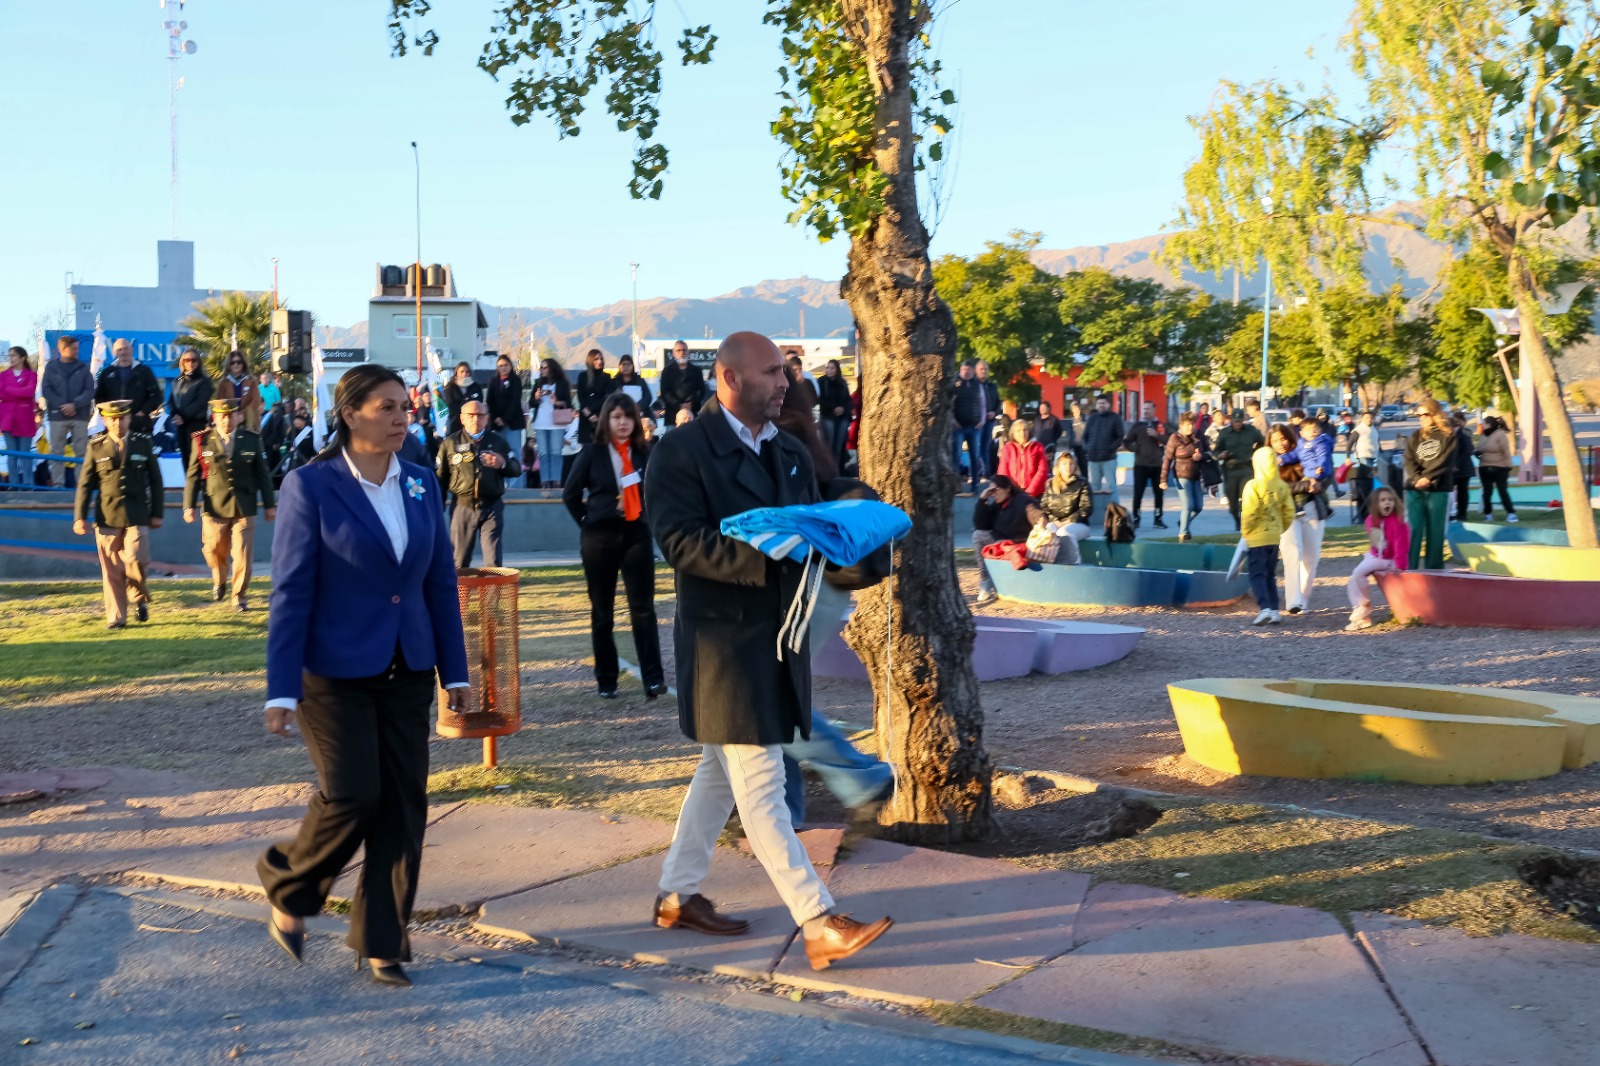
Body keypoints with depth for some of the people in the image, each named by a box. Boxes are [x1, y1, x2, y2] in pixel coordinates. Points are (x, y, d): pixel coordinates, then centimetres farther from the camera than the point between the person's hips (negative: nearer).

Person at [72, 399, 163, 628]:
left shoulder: (144, 443, 4)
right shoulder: (95, 446, 3)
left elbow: (155, 480, 7)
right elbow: (85, 483, 5)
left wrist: (157, 513, 4)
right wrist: (80, 516, 0)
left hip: (137, 516, -1)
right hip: (106, 517, 1)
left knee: (135, 561, -12)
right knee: (111, 570, 2)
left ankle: (140, 598, 17)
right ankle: (115, 617, 12)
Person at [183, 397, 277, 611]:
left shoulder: (252, 440, 1)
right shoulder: (203, 441, -1)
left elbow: (263, 474, 5)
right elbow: (193, 475, 2)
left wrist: (270, 505, 5)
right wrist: (189, 505, -2)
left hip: (244, 508, 0)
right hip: (213, 508, 0)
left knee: (243, 555, 0)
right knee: (214, 551, 9)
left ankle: (239, 596, 14)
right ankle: (219, 582, 39)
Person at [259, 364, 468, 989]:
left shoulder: (421, 484, 7)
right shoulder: (311, 486, -8)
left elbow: (441, 582, 10)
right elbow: (290, 592, -10)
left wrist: (454, 672, 8)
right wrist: (281, 692, -13)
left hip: (407, 673, 5)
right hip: (335, 672, -5)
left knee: (404, 805, 4)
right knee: (352, 795, -9)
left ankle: (381, 941, 18)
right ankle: (288, 889, 22)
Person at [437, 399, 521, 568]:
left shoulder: (497, 441, 9)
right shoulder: (450, 443, 5)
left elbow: (517, 469, 8)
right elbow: (440, 479, 6)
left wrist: (503, 463, -15)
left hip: (492, 507, 0)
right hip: (462, 507, 0)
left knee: (494, 563, -2)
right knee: (459, 563, 6)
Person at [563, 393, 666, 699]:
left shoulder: (644, 454, 2)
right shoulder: (592, 454, -2)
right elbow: (571, 494, 5)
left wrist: (648, 519, 5)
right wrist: (588, 522, 1)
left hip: (637, 536, 1)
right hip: (600, 539, 0)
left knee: (643, 608, -7)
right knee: (601, 611, 7)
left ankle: (653, 678, -9)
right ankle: (606, 681, 14)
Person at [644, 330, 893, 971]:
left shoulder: (790, 454, 15)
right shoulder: (682, 452, -11)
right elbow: (682, 543, -20)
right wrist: (771, 554, -28)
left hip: (778, 635, 9)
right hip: (724, 638, -9)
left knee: (723, 772, 17)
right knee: (760, 785, -6)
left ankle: (677, 895, 31)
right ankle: (818, 924, -5)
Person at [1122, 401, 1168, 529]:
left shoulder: (1161, 425, 4)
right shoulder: (1137, 426, 5)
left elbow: (1169, 441, -7)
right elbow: (1126, 442, 4)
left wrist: (1157, 435, -19)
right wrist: (1136, 449, -8)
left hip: (1157, 464, 1)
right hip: (1140, 465, -1)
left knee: (1159, 493, 4)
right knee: (1138, 493, -3)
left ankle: (1158, 519, 13)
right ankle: (1135, 519, 3)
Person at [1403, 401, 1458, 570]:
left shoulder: (1447, 436, 4)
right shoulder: (1415, 437, 15)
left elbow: (1445, 461, -7)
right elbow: (1409, 461, 3)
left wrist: (1427, 478, -17)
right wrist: (1417, 479, -14)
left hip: (1438, 490, -2)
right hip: (1415, 490, 2)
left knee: (1435, 531, 3)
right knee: (1413, 530, -3)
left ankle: (1434, 570, 9)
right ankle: (1408, 569, -2)